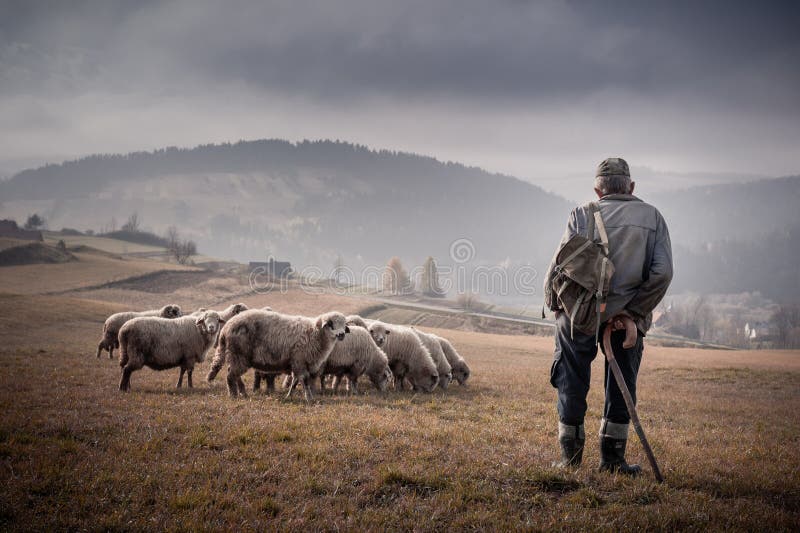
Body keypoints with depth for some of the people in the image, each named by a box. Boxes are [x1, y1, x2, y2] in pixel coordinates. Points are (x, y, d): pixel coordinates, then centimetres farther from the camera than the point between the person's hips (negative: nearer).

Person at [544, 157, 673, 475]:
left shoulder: (582, 215, -2)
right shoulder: (652, 217, 3)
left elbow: (560, 266, -12)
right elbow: (662, 272, -9)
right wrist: (630, 310, -6)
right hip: (628, 317, 1)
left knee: (572, 382, 14)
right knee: (621, 386, 14)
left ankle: (571, 454, 19)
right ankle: (612, 457, 13)